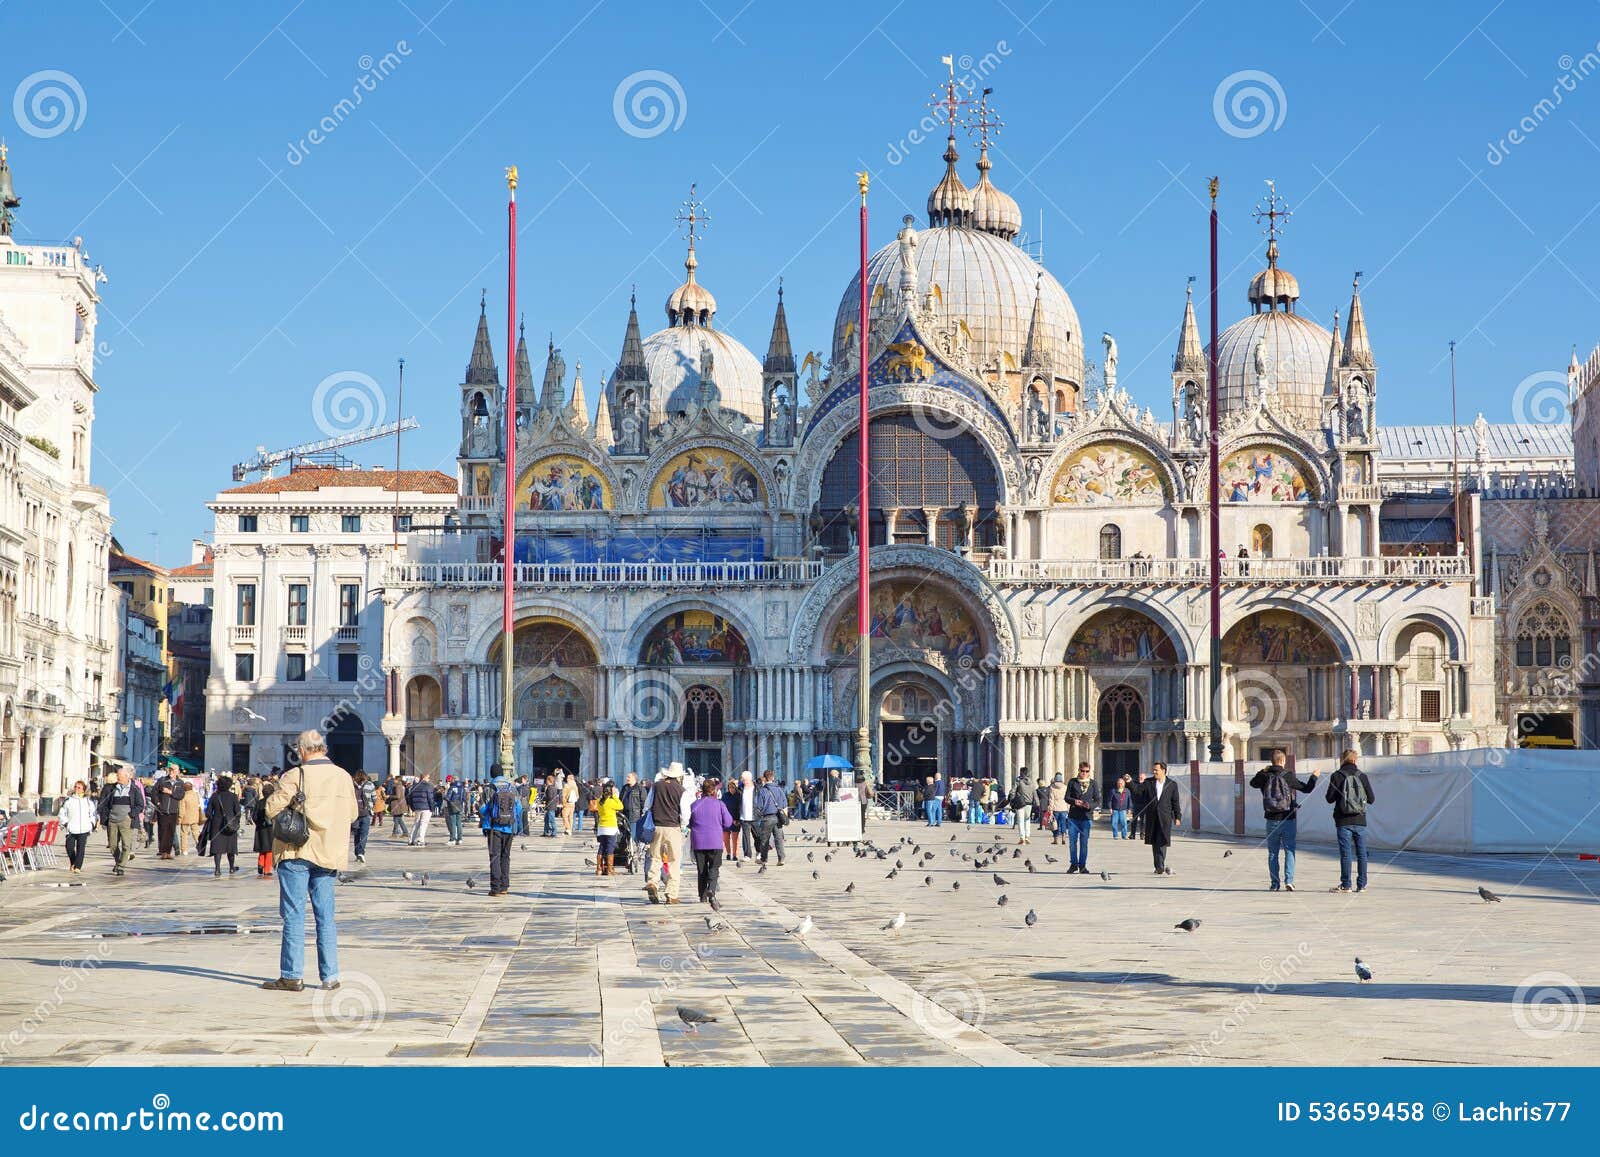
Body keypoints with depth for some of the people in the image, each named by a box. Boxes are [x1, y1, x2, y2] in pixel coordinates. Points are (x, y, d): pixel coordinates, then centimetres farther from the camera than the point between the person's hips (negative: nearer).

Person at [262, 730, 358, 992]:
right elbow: (352, 813, 15)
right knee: (326, 916, 11)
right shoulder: (343, 777, 6)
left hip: (297, 852, -5)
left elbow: (272, 808, -13)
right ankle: (330, 976, 10)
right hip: (329, 853, 5)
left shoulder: (296, 776, -11)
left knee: (294, 915, 0)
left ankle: (291, 976, 1)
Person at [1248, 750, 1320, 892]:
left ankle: (1274, 884, 8)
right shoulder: (1289, 776, -9)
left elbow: (1252, 783, 19)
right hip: (1287, 820, -2)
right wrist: (1314, 777, 18)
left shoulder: (1265, 776, -2)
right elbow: (1307, 788, 1)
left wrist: (1262, 771, 26)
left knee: (1272, 852, 9)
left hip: (1271, 820, 2)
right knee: (1289, 851, 4)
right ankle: (1289, 880, -9)